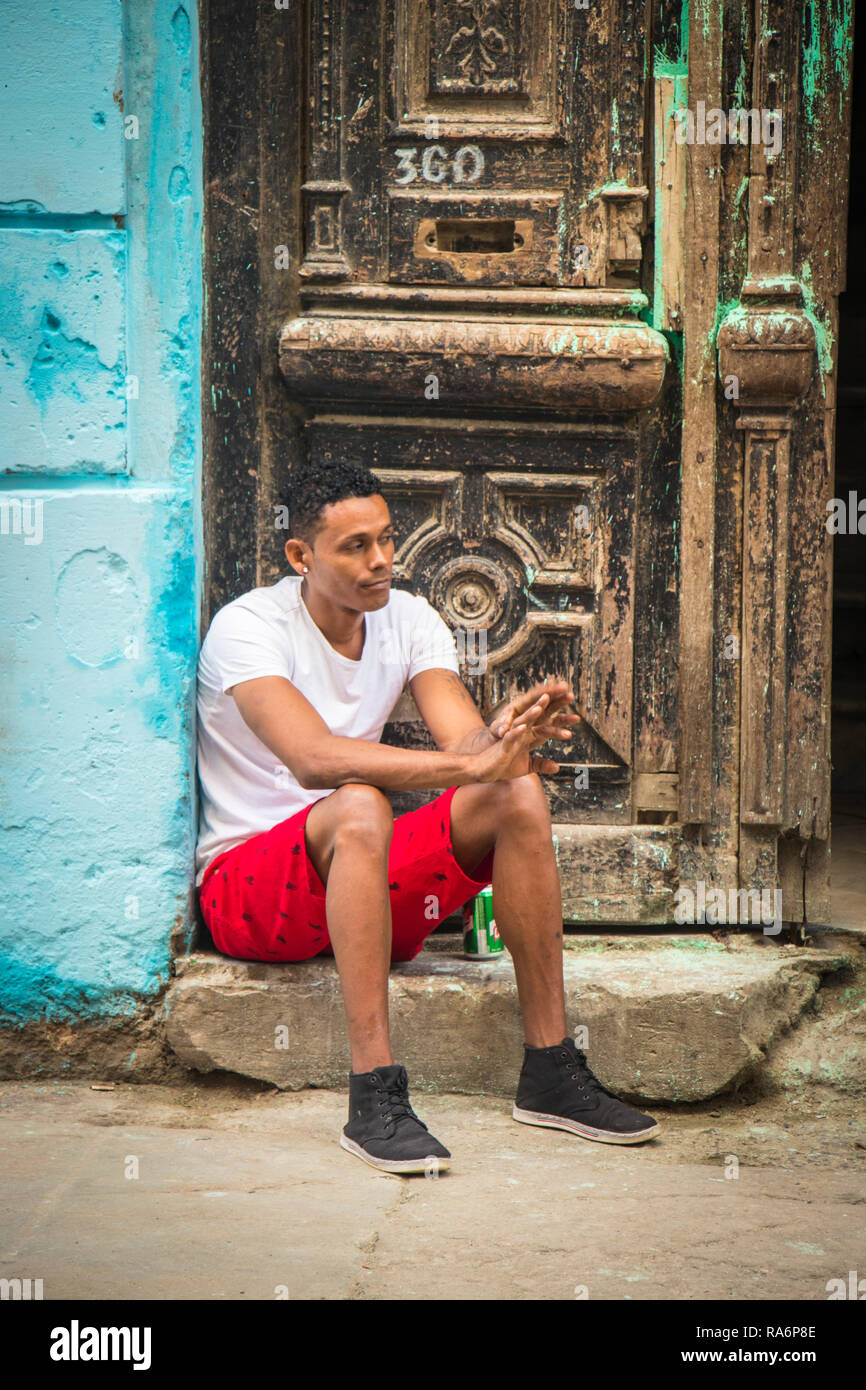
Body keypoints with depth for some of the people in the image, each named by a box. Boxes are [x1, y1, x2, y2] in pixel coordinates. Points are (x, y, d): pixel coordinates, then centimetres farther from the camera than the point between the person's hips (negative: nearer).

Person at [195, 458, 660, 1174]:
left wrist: (508, 733, -35)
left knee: (518, 794, -17)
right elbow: (314, 760, -32)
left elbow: (466, 740, -10)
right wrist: (471, 764, -40)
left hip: (369, 883, 6)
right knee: (359, 806, -37)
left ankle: (551, 1071, -15)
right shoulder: (249, 627, -15)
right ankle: (375, 1100, -40)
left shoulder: (409, 619, 4)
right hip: (247, 886, -6)